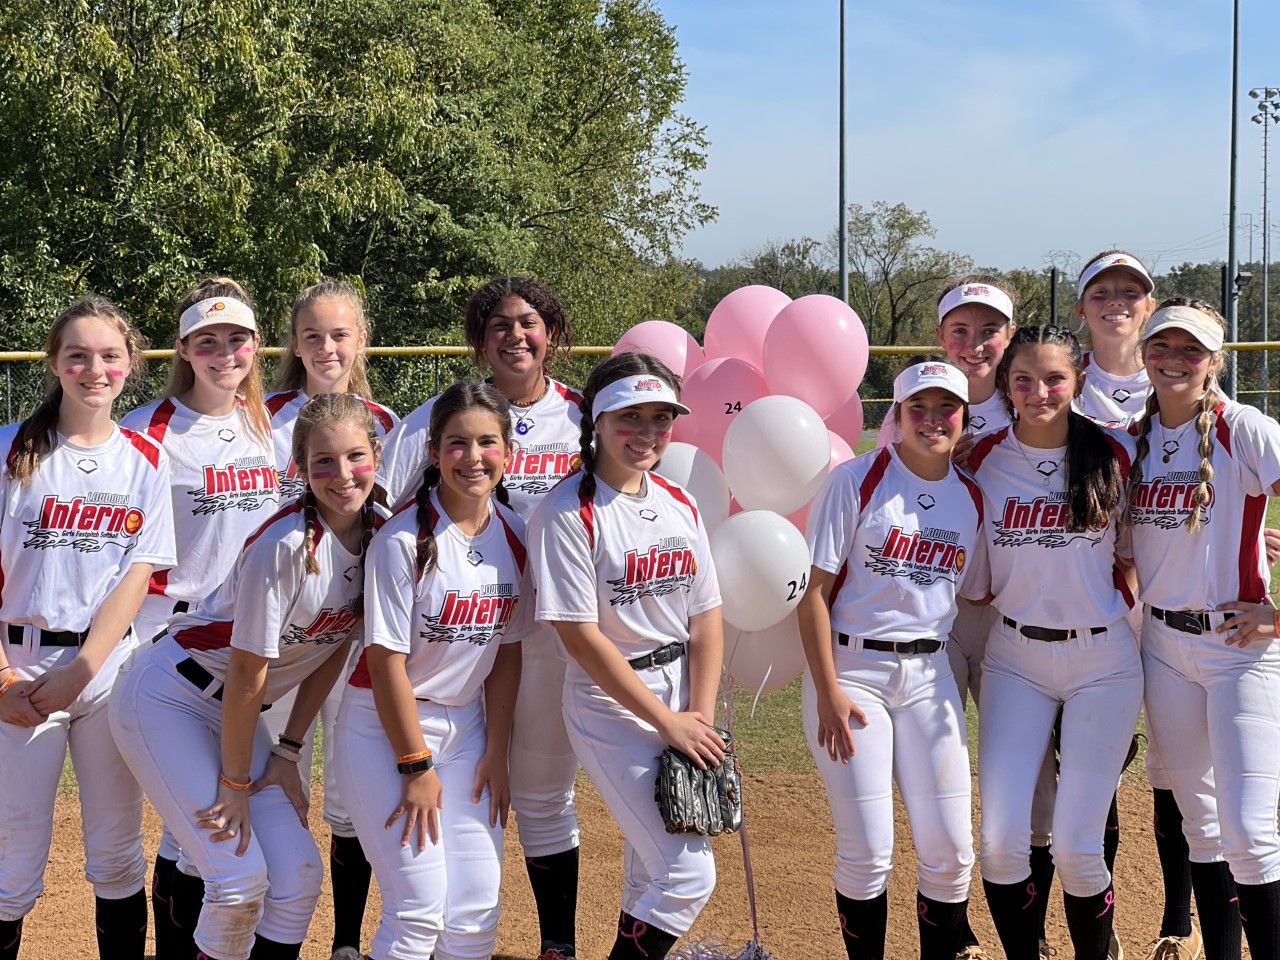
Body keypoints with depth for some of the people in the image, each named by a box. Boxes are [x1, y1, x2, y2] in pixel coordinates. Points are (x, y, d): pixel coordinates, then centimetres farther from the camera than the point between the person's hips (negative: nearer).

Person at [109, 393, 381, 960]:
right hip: (166, 699, -7)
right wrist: (234, 784, -14)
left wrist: (287, 752, 4)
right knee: (242, 878, -15)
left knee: (299, 875, -1)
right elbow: (247, 672, -22)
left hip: (233, 713, 7)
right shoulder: (285, 546, -28)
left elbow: (333, 649, 4)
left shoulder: (379, 538, -6)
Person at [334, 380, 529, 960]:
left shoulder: (514, 536, 0)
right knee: (419, 911, -10)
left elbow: (507, 650, 6)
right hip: (386, 727, -5)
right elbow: (387, 660, -16)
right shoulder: (404, 540, -19)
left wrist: (496, 753, 3)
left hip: (466, 726, 6)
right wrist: (415, 765, -13)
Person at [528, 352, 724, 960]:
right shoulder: (568, 512, -14)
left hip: (683, 687, 6)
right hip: (610, 700, -6)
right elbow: (581, 636, -16)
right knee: (688, 873, -9)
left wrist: (699, 717, -7)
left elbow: (705, 617, 5)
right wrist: (667, 722, -15)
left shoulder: (679, 505, 6)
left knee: (653, 866, 13)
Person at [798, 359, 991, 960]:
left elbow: (977, 594, 15)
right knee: (867, 851, -3)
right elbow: (813, 588, -9)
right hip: (851, 668, -4)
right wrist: (828, 691, -13)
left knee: (949, 848, 4)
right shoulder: (857, 480, -8)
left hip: (929, 673, 4)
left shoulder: (971, 498, 6)